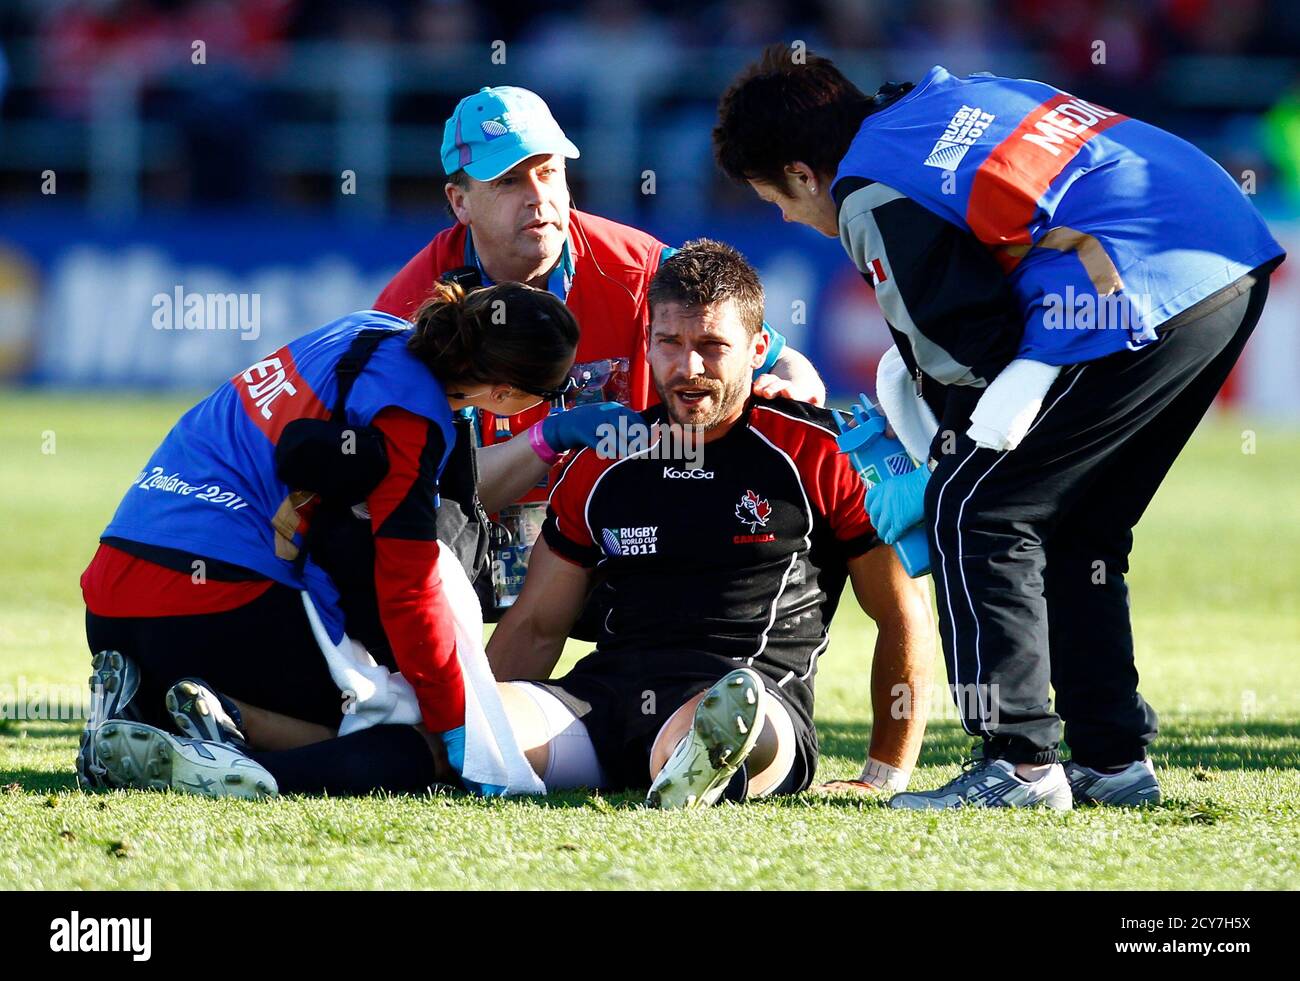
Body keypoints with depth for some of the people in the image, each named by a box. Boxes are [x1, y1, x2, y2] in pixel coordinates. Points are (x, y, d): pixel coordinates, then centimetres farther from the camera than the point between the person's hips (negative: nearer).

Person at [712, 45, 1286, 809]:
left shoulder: (873, 194, -4)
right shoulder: (937, 100, 22)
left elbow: (974, 347, -3)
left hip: (1143, 304, -10)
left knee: (976, 515, 0)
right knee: (1076, 526, 21)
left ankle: (1021, 762, -2)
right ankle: (1114, 758, 23)